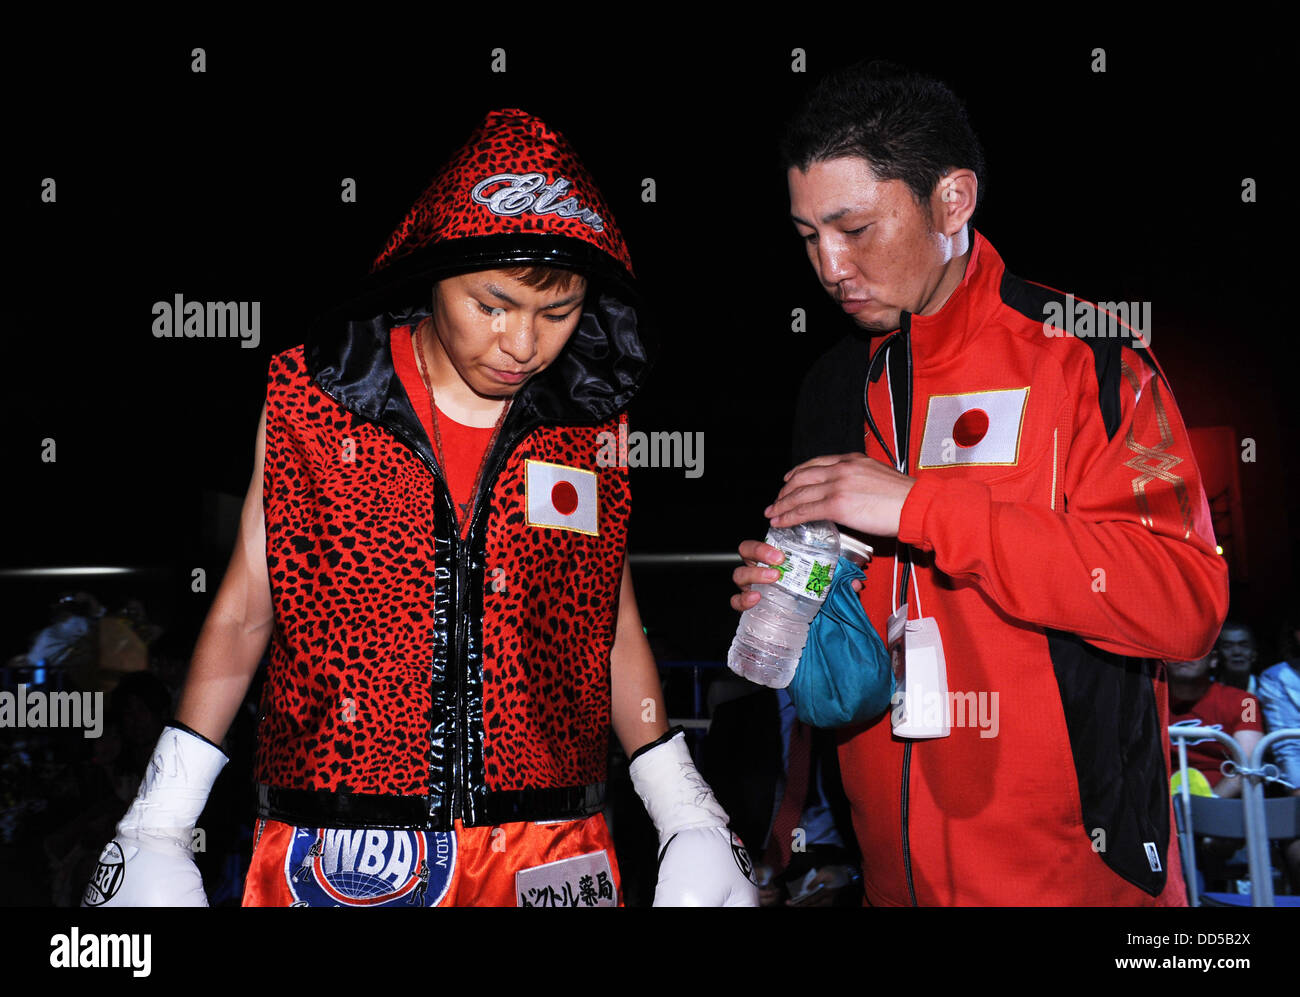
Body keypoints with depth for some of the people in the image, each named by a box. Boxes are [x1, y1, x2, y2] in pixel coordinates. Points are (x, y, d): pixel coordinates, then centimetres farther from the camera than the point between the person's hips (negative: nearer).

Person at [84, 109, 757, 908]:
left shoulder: (591, 427, 2)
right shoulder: (308, 397, -3)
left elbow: (616, 633, 9)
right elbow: (243, 611, 2)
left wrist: (691, 820, 7)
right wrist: (157, 827, 0)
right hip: (333, 859, -1)